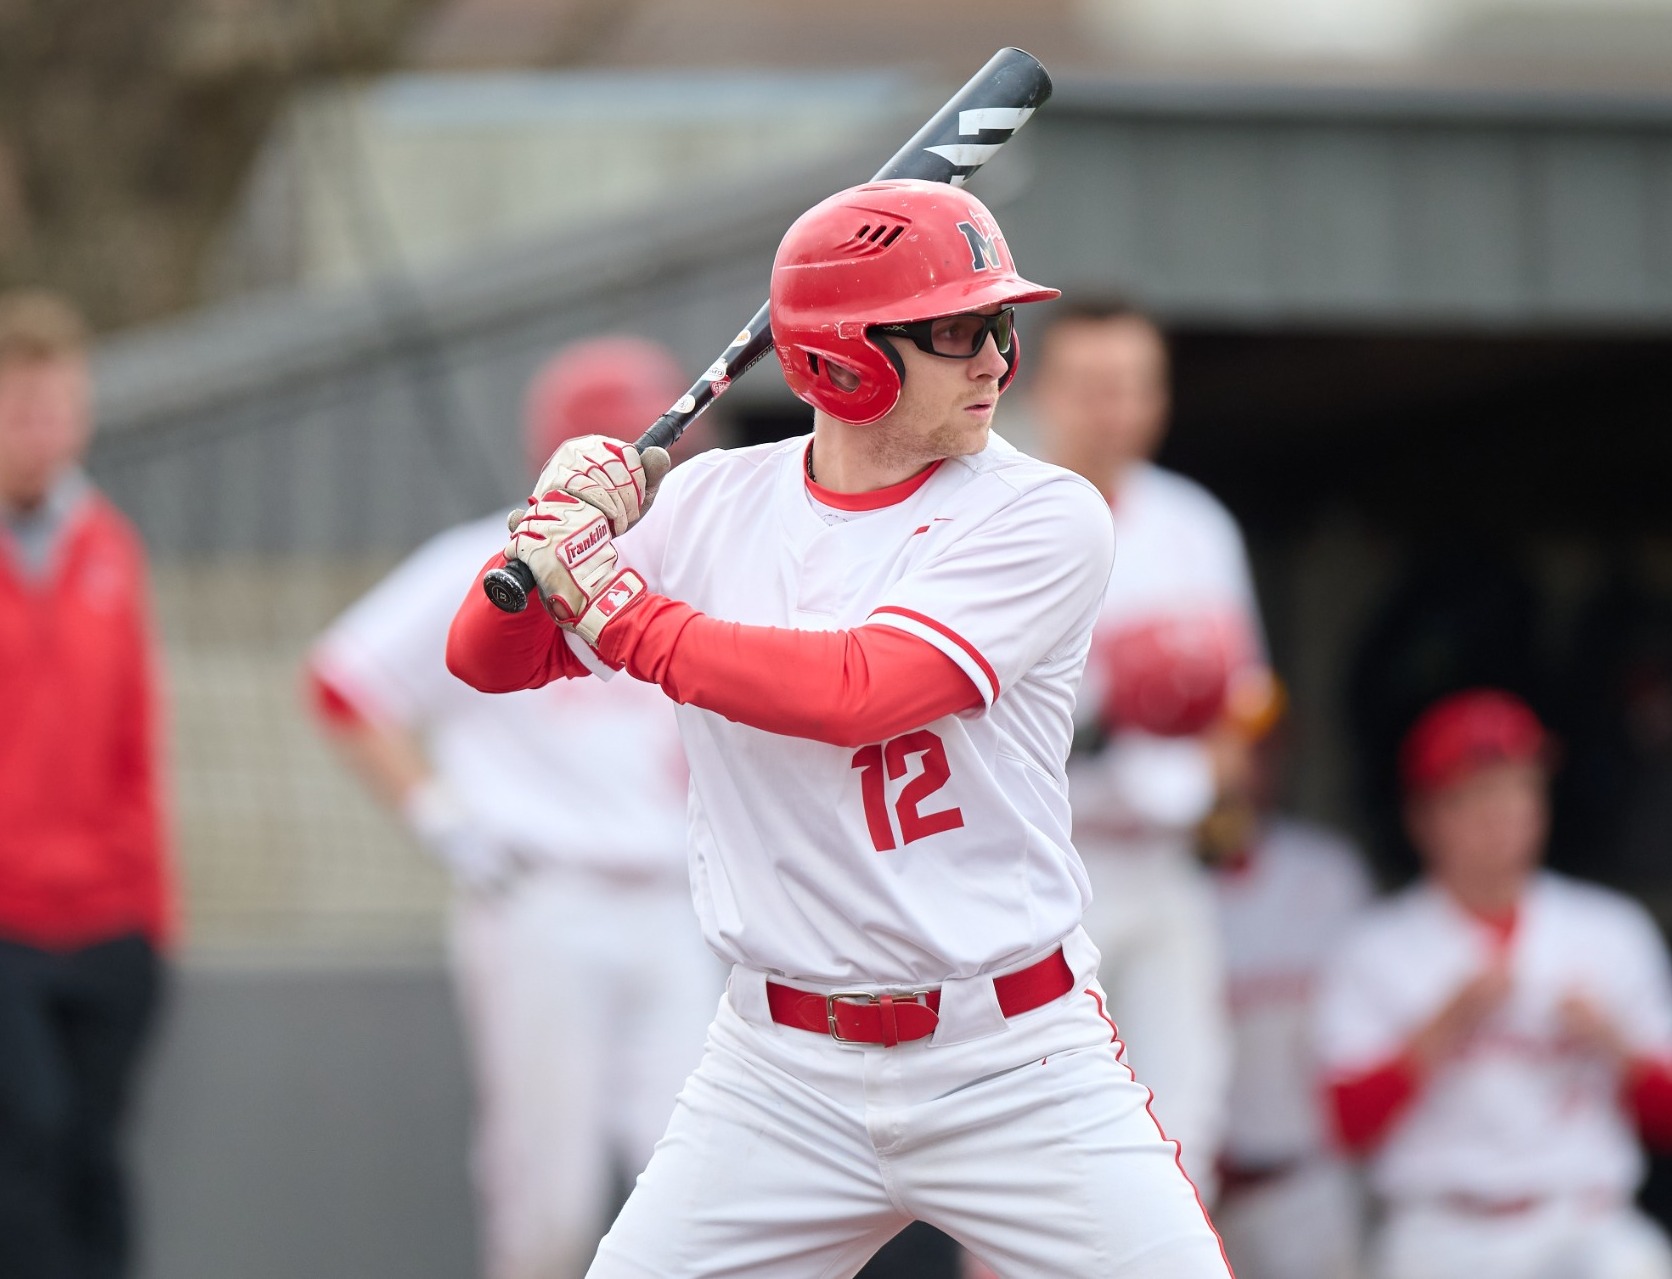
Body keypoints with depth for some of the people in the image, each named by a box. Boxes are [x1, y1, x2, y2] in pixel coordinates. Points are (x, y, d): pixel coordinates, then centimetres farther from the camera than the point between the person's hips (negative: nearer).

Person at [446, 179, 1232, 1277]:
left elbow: (857, 691, -21)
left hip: (1018, 1064, -3)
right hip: (783, 1076, 3)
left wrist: (619, 607, -14)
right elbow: (489, 660, 8)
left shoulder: (1043, 517, -8)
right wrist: (561, 528, -11)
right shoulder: (713, 504, 4)